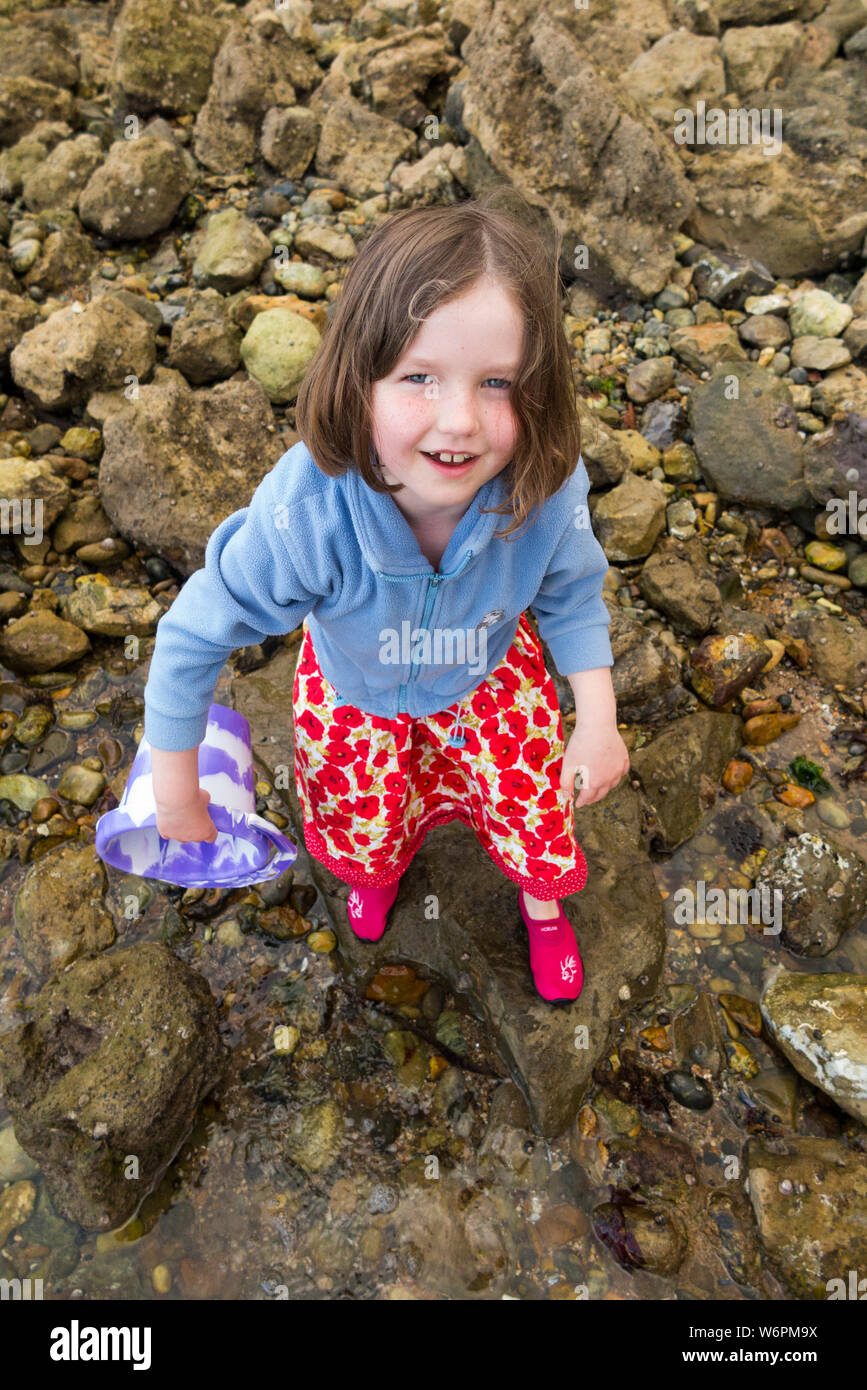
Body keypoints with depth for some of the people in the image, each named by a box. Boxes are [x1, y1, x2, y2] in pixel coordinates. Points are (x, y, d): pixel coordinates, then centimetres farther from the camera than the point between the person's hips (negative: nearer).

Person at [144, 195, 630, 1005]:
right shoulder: (304, 513, -42)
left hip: (490, 674, 1)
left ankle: (541, 901, 52)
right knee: (361, 830, 23)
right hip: (356, 687, 0)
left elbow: (572, 595, -11)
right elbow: (194, 640, -27)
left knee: (538, 814, 12)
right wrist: (177, 795, -16)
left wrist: (598, 720, -17)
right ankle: (381, 860, 66)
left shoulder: (548, 489, -34)